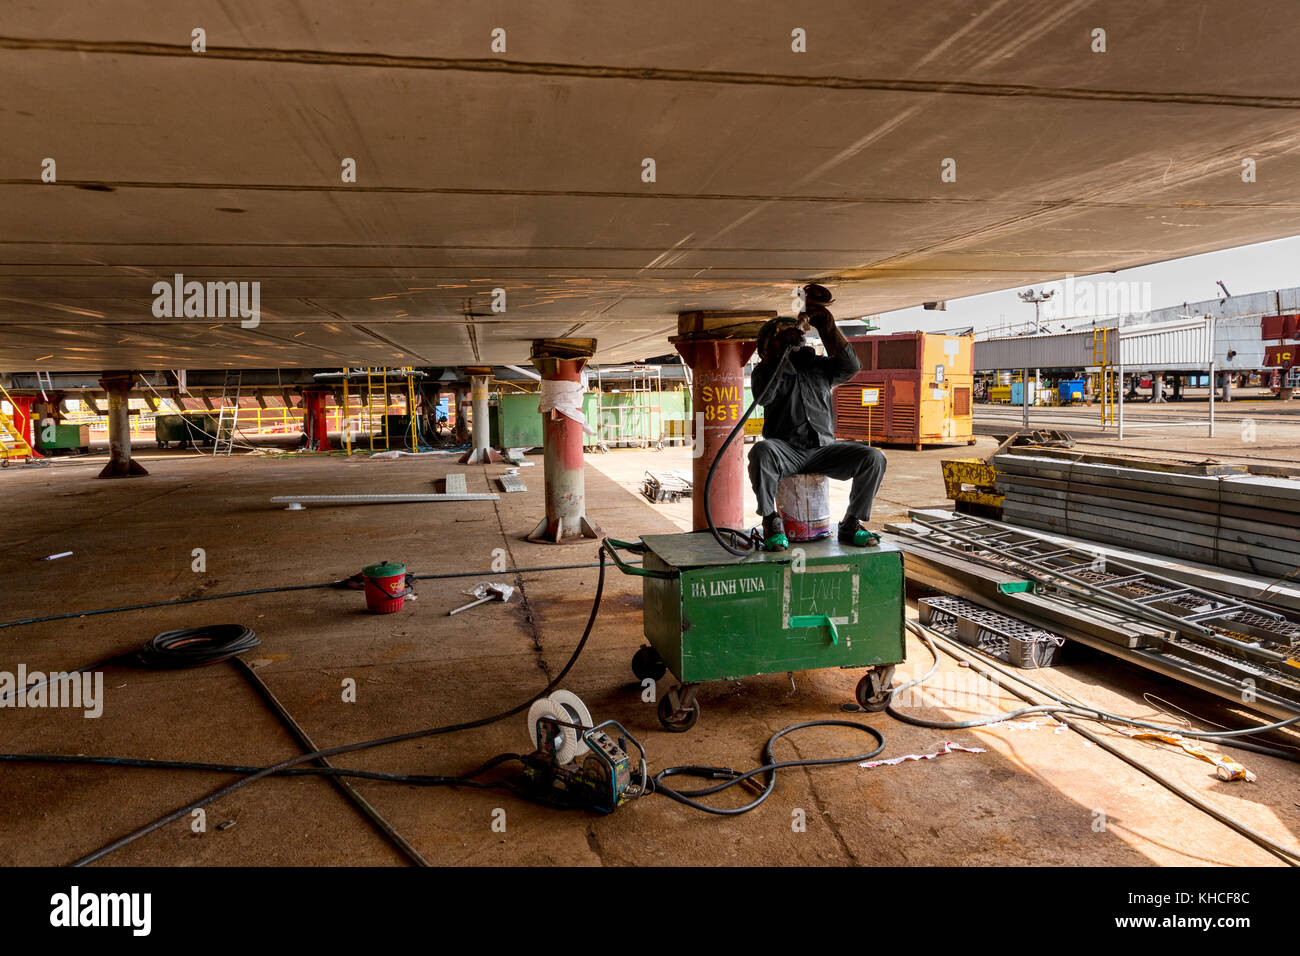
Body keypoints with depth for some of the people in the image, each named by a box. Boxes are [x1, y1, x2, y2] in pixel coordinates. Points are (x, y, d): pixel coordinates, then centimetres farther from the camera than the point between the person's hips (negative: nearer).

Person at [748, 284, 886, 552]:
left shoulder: (819, 366, 19)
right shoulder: (766, 369, 11)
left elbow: (851, 366, -2)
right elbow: (763, 394, -13)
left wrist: (828, 327, -9)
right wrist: (777, 350, -16)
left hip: (822, 449, 3)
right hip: (785, 450, -3)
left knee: (873, 457, -19)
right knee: (761, 451, -37)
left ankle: (851, 525, -9)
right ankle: (771, 522, -23)